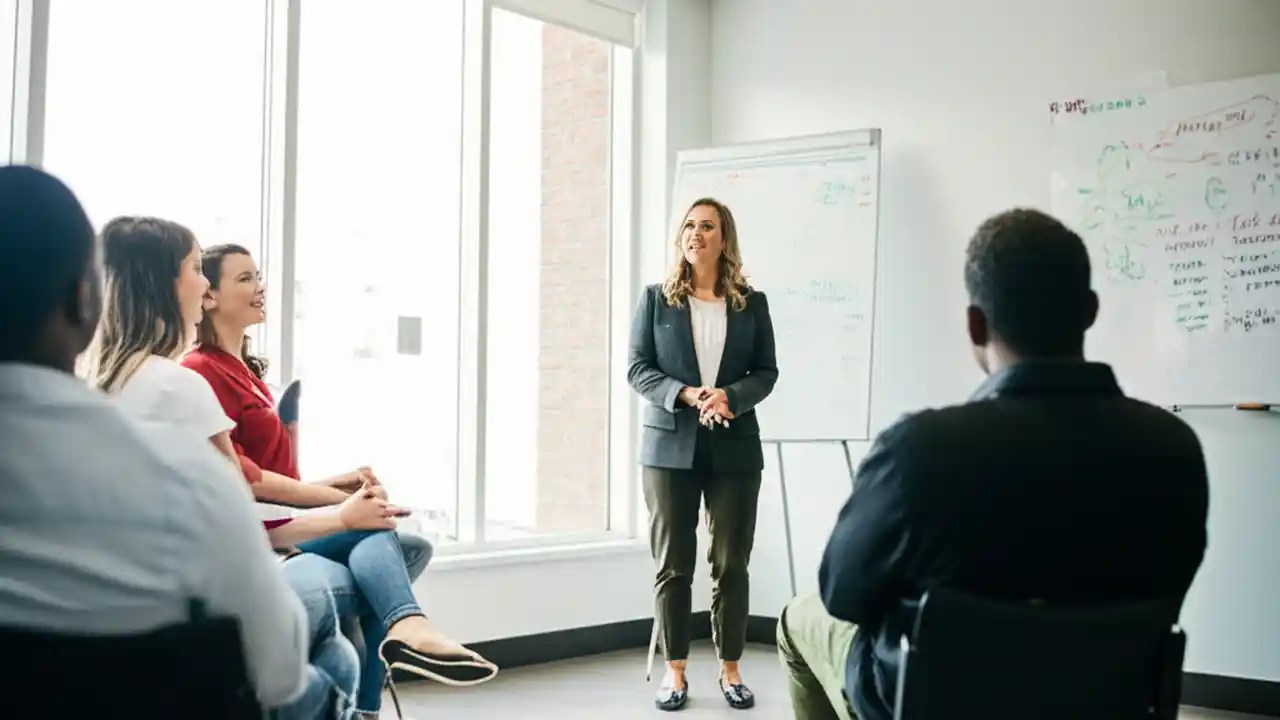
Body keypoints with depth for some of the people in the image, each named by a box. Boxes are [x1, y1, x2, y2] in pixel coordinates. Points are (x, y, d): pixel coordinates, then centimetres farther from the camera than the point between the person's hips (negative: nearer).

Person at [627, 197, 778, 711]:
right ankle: (675, 670, 12)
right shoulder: (656, 299, 5)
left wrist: (730, 396, -15)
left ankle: (730, 669, 16)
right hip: (671, 446, 0)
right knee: (673, 565, 3)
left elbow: (766, 371, 5)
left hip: (734, 448, 1)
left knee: (731, 564, 4)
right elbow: (637, 369, 0)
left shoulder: (752, 303, 6)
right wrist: (686, 395, -16)